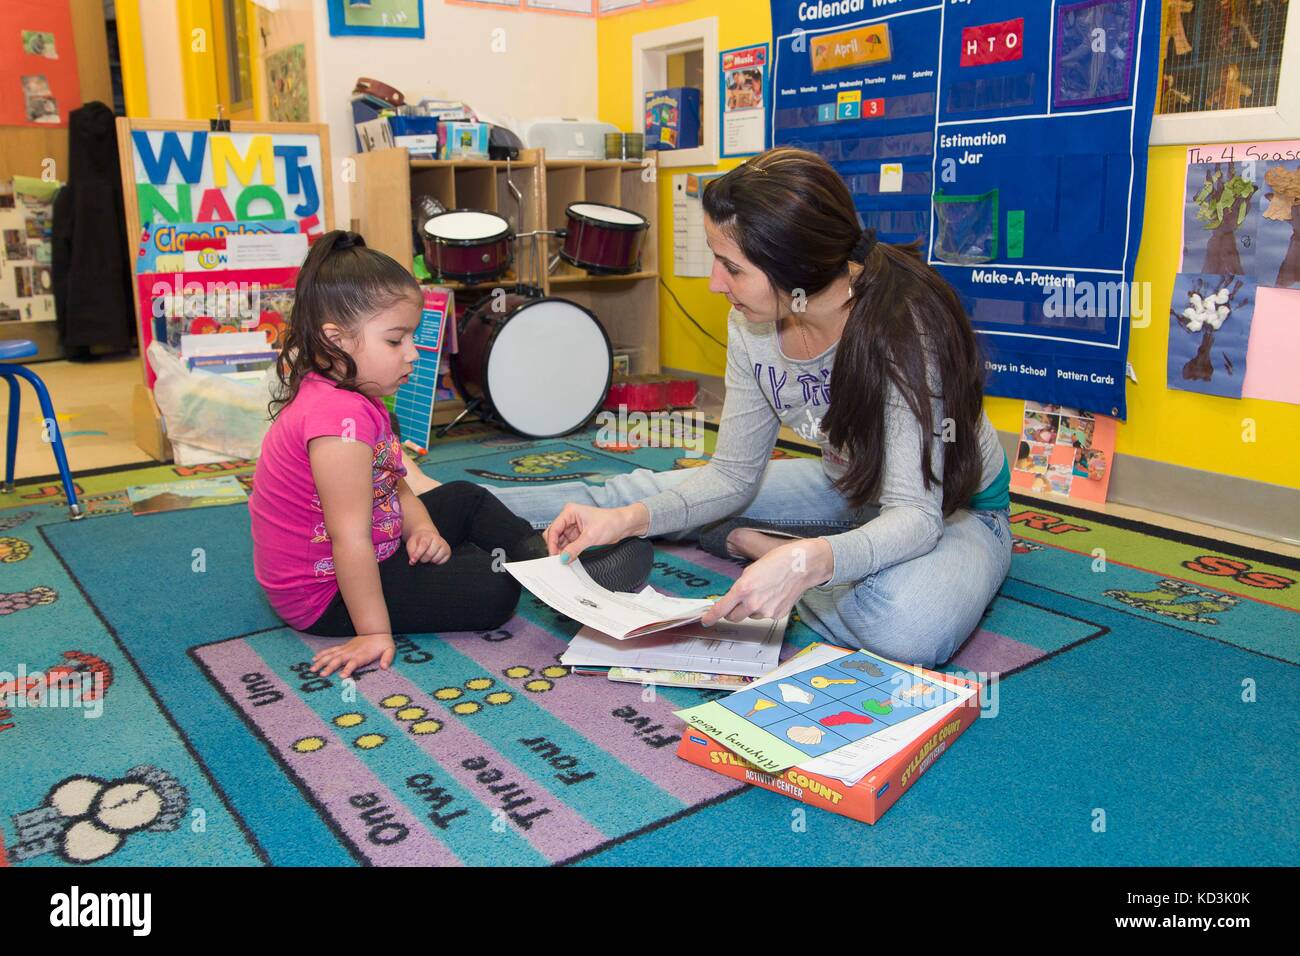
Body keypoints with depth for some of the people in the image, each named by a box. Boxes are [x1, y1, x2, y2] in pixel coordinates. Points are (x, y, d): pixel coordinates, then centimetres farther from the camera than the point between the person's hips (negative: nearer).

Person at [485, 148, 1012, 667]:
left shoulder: (902, 329, -34)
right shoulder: (753, 323, -16)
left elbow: (915, 515, -36)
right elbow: (733, 473, -9)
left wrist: (810, 559, -56)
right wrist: (628, 519, -24)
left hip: (953, 509, -5)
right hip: (847, 488, 5)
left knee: (908, 629, -39)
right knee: (643, 490, -1)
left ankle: (751, 545, -13)